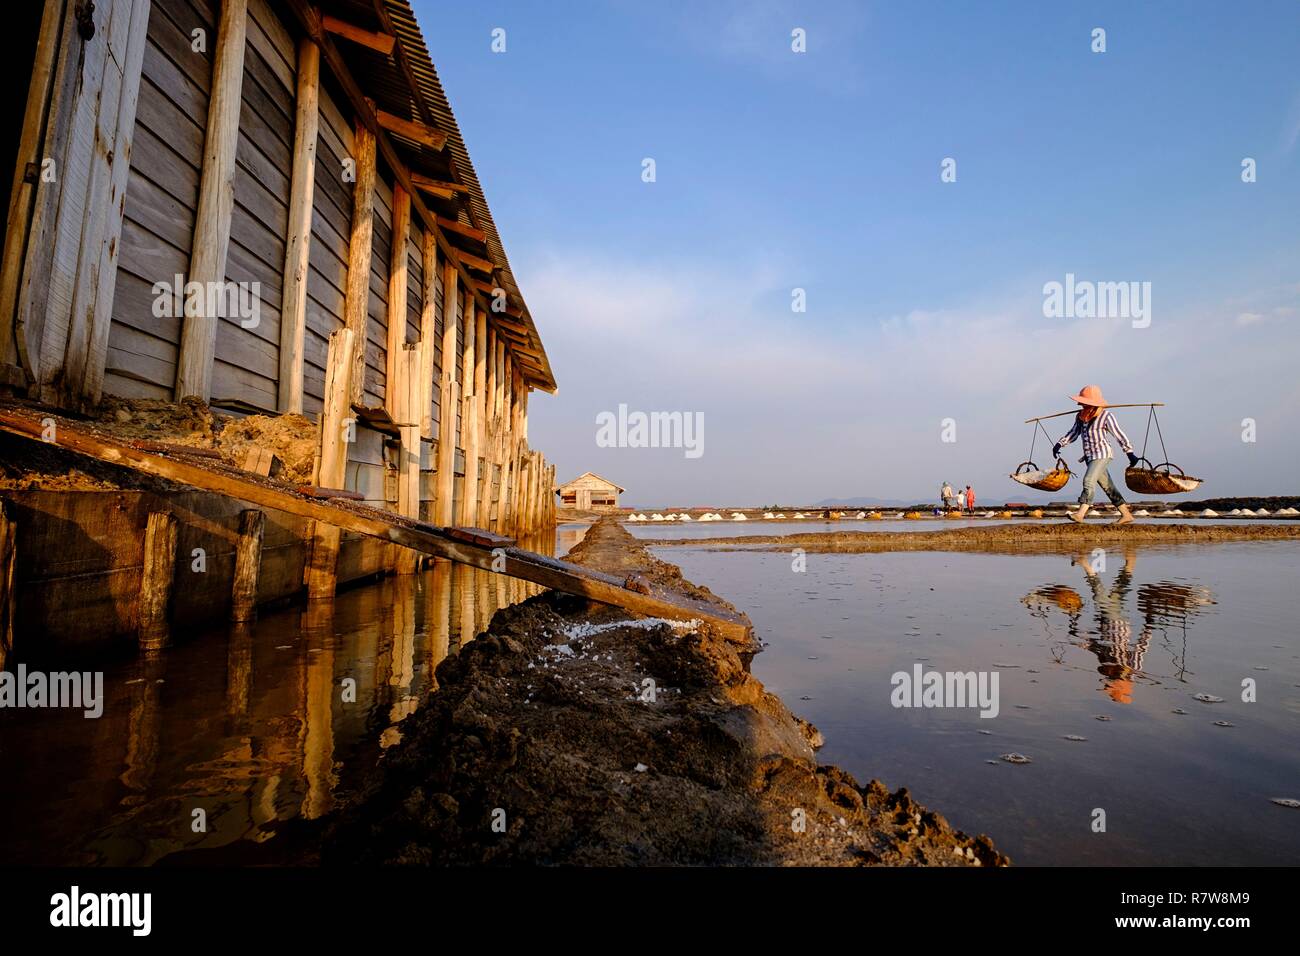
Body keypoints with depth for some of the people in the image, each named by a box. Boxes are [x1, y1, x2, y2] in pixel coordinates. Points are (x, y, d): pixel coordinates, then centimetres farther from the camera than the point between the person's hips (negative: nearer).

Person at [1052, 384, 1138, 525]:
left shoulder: (1106, 416, -9)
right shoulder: (1081, 416, 7)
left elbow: (1120, 435, -5)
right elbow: (1073, 433, 16)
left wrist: (1130, 453, -2)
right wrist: (1060, 444, 1)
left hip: (1102, 454, -7)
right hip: (1090, 455, 7)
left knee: (1089, 481, -19)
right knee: (1108, 486, 11)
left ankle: (1080, 514, -25)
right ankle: (1126, 515, 21)